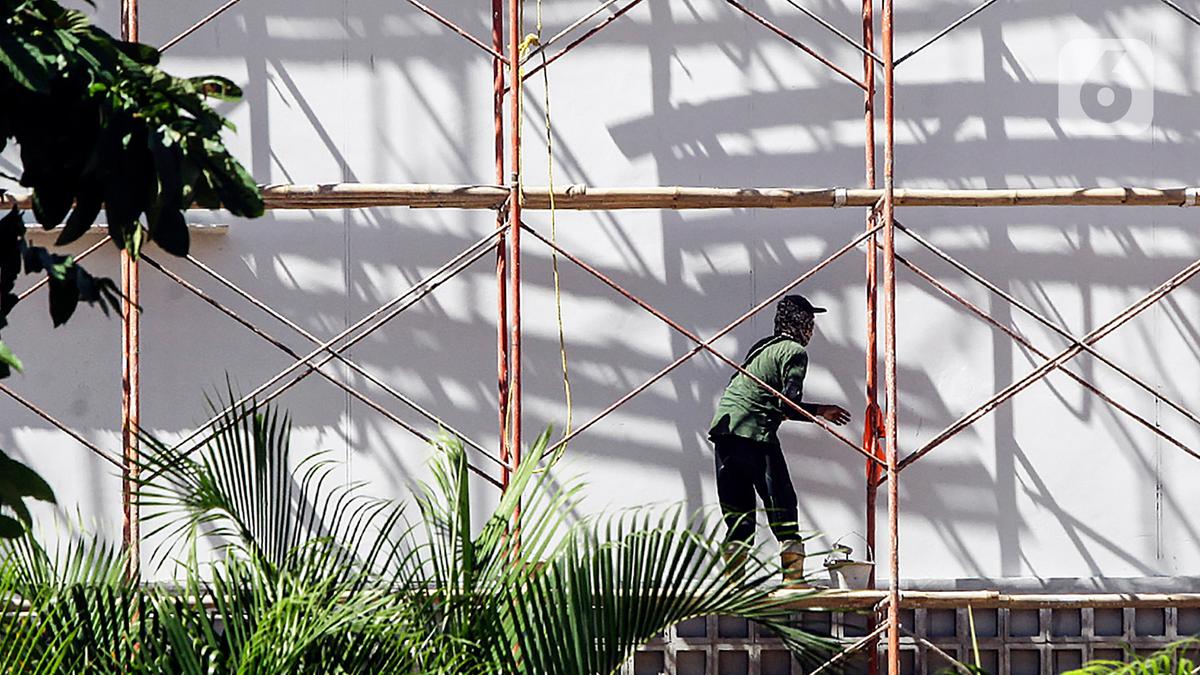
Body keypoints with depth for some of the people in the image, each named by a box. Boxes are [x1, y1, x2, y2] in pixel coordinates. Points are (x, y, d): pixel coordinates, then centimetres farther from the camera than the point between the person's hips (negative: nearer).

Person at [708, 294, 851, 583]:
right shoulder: (794, 352, -3)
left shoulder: (762, 346, 22)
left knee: (737, 509, 10)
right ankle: (794, 579, -8)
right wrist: (820, 412, 4)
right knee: (782, 505, -4)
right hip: (754, 432, -8)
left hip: (723, 426, 8)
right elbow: (789, 405, -11)